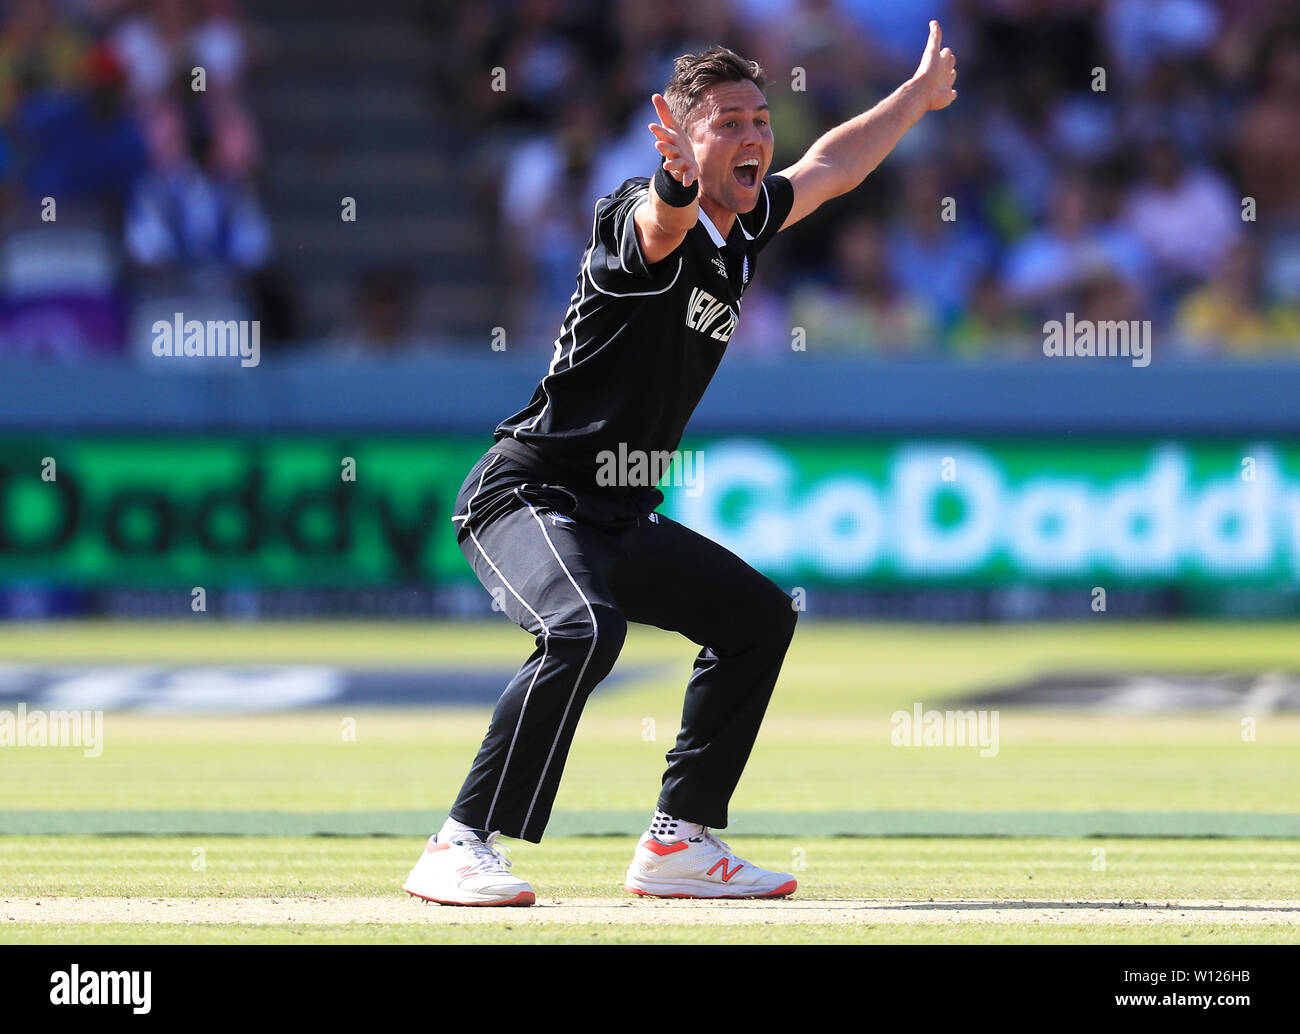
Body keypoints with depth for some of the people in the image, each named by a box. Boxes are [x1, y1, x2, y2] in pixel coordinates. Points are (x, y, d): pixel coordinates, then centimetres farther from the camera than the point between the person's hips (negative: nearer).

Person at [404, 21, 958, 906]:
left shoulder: (745, 227, 8)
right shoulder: (640, 222, -17)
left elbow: (833, 168, 28)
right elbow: (661, 220, -44)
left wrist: (916, 97, 41)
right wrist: (677, 184, -67)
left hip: (620, 517, 10)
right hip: (528, 494, -10)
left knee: (758, 615, 17)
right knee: (585, 630, -34)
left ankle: (679, 842, 22)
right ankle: (460, 849, -30)